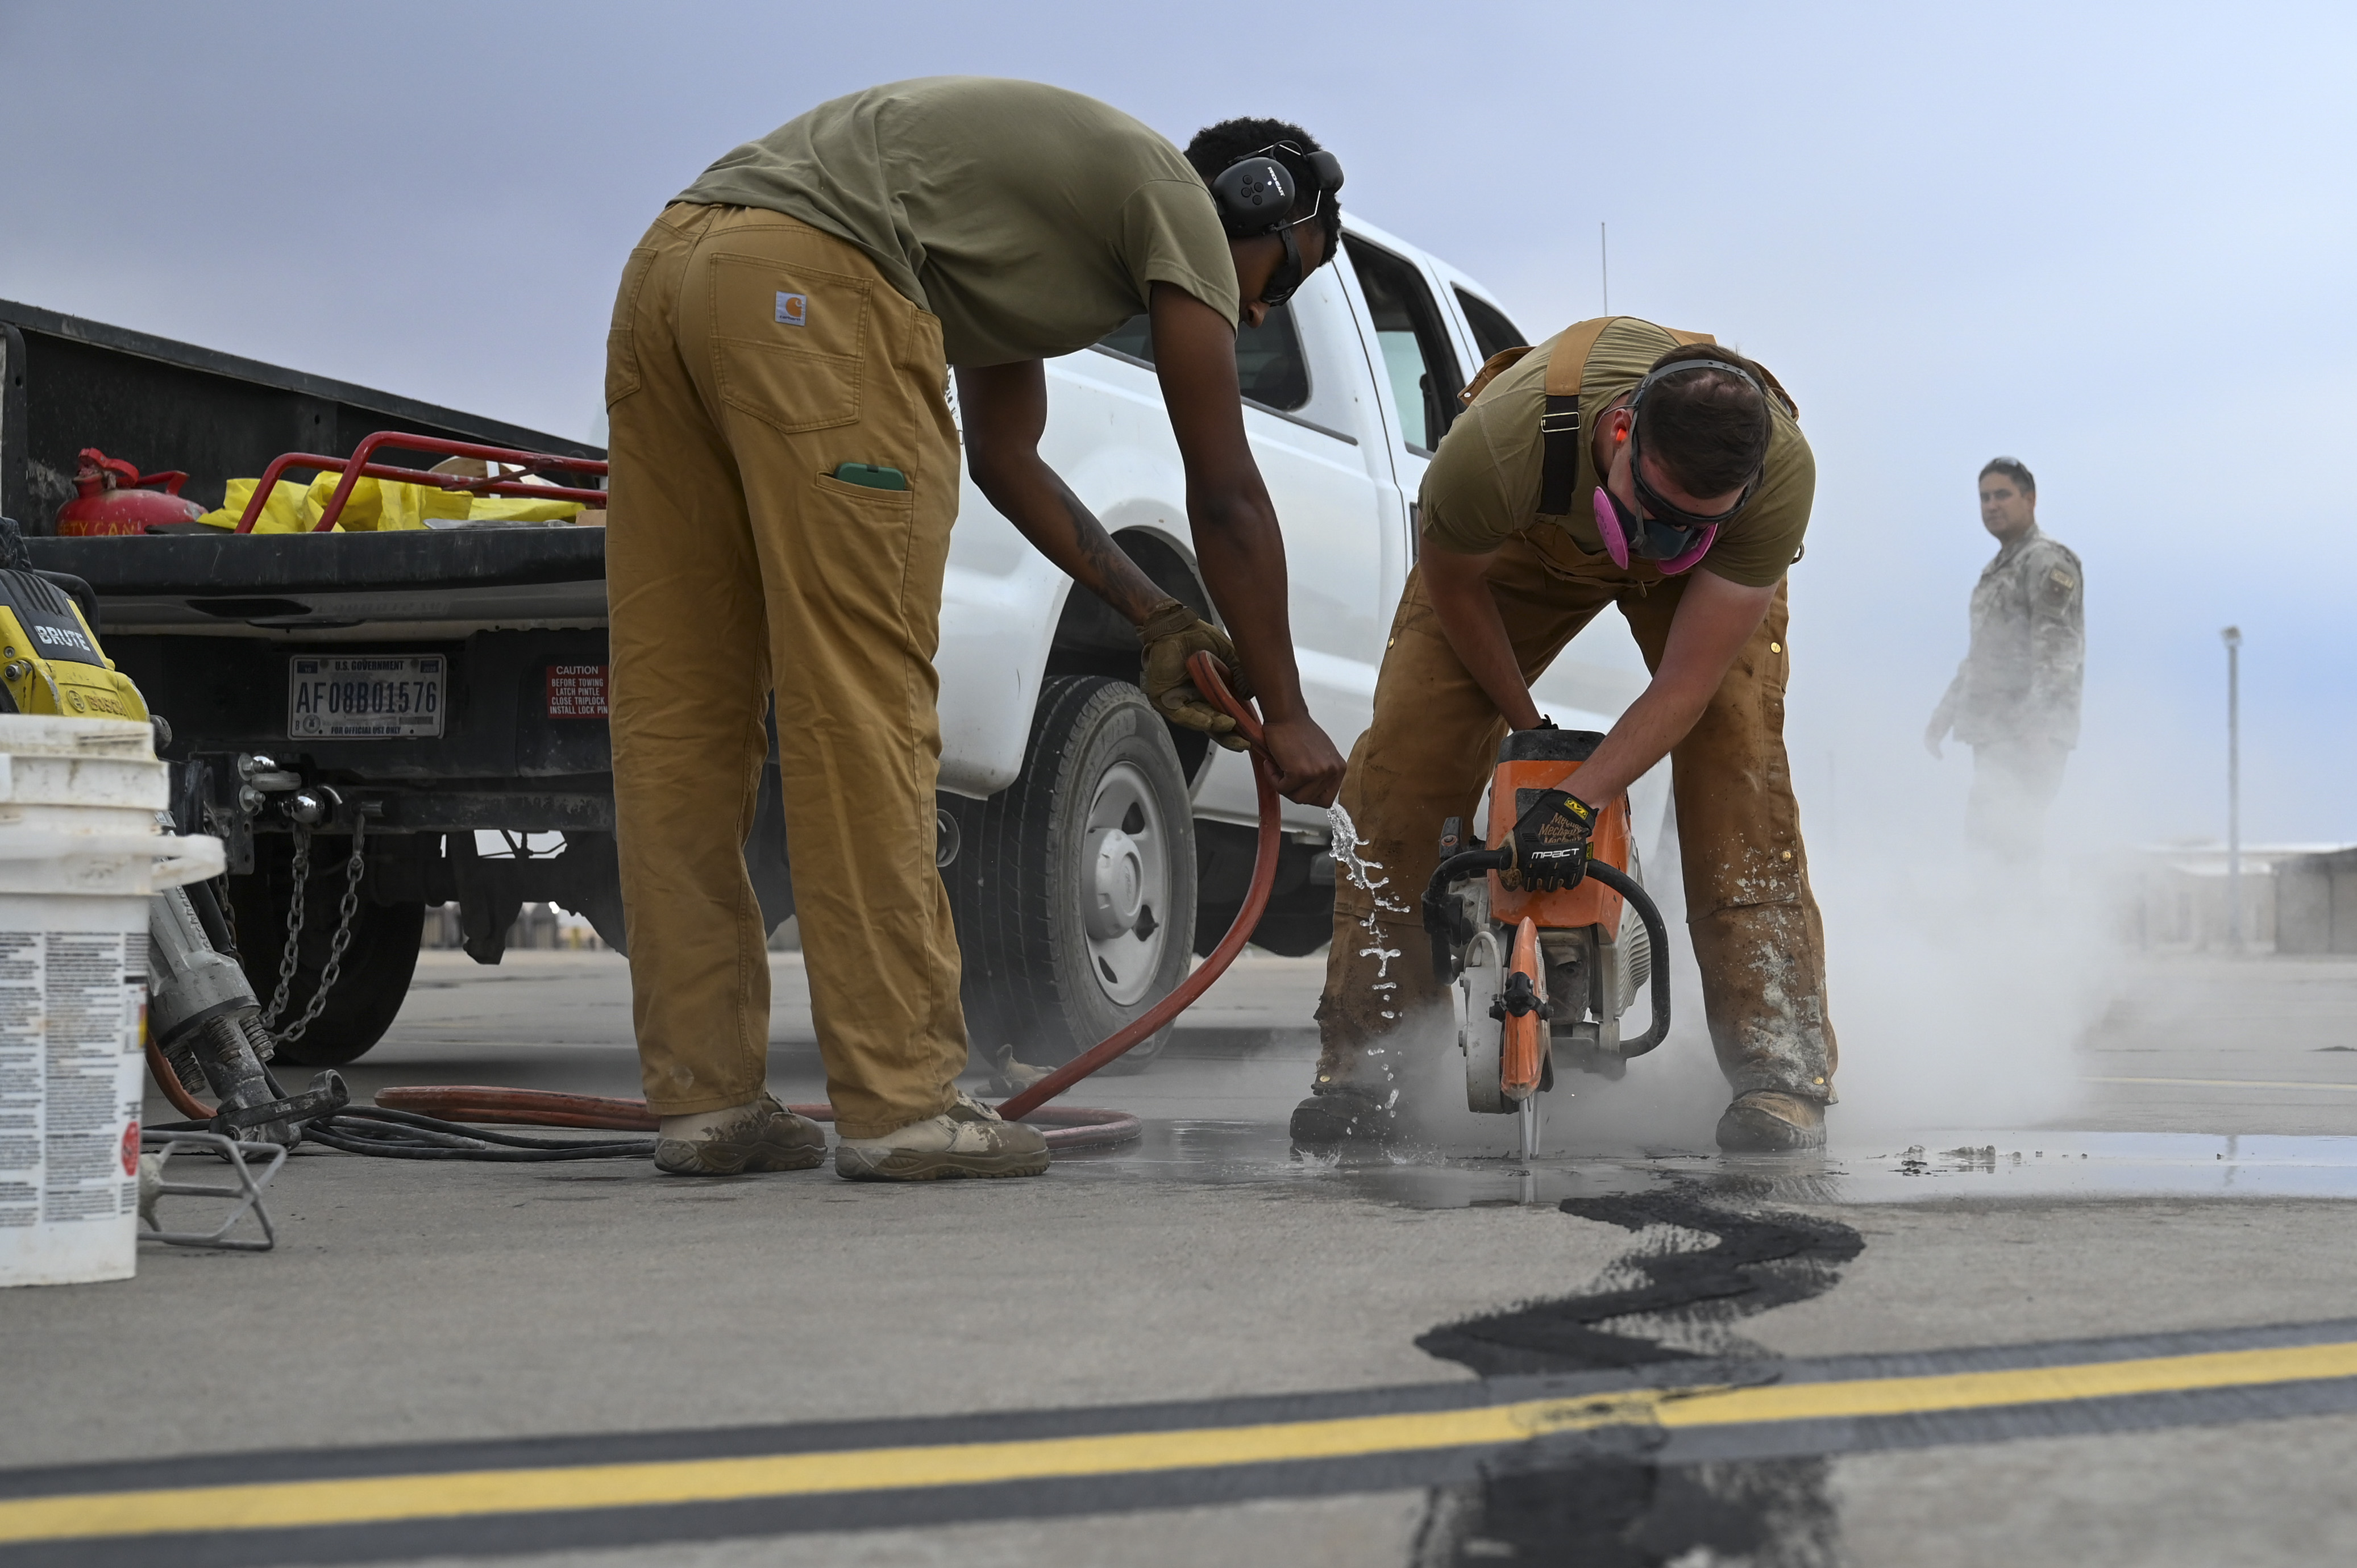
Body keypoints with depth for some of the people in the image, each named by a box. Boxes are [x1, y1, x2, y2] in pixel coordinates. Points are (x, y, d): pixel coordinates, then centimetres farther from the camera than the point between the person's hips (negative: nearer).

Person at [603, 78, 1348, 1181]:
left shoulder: (1041, 221, 35)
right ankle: (901, 1106, -7)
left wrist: (1157, 619, 35)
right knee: (865, 709, -8)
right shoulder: (1179, 204, 11)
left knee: (677, 715, 6)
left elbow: (1004, 459, 37)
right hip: (808, 280, -10)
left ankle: (705, 1101, 9)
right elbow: (1227, 494, 9)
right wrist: (1286, 716, 16)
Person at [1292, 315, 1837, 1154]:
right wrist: (1527, 731, -10)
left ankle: (1780, 1064, -21)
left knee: (1736, 749, -23)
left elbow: (1687, 684, -32)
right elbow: (1455, 583, -19)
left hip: (1714, 572, 0)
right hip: (1526, 538, 0)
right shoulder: (1502, 443, -44)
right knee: (1404, 756, -12)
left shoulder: (1783, 474, -41)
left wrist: (1581, 802, -39)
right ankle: (1360, 1064, -5)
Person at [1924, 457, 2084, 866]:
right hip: (1992, 733, 9)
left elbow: (2057, 649, -17)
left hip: (2029, 735, -9)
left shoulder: (2048, 561, -6)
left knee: (1996, 829, -19)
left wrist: (2036, 724, -26)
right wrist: (1944, 715, 23)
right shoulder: (1994, 570, 23)